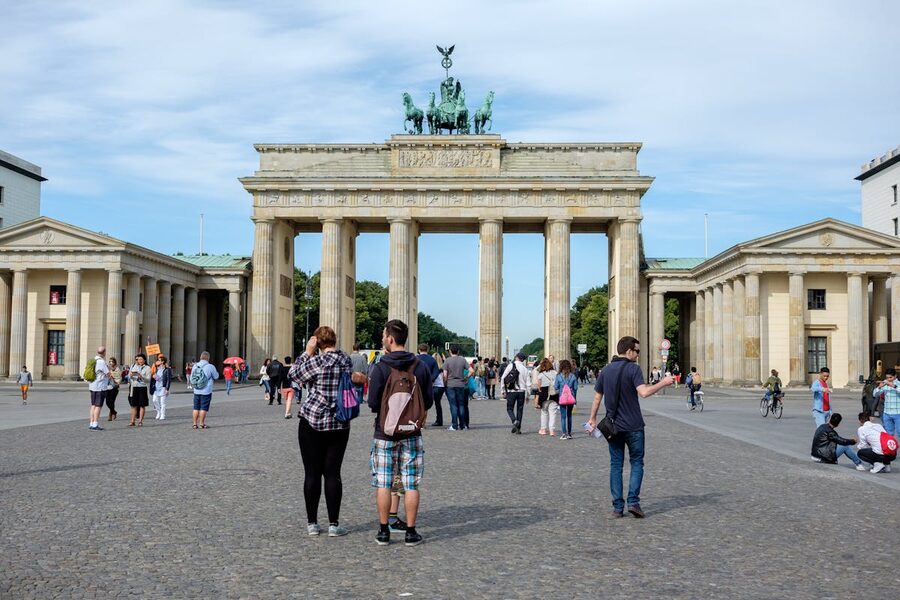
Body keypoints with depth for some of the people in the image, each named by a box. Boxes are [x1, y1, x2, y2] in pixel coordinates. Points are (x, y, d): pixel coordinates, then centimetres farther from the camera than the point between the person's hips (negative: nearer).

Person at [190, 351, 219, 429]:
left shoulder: (195, 366, 1)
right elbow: (216, 377, 1)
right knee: (203, 408, 3)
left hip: (196, 391, 4)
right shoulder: (210, 367, -12)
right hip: (206, 391, -4)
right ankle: (201, 424, 6)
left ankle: (195, 424, 14)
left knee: (196, 408, 11)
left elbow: (191, 378, 8)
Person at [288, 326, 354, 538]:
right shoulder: (347, 360, 1)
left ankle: (312, 523, 10)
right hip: (340, 425, 4)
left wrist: (307, 352, 3)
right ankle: (334, 524, 7)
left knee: (312, 473, 5)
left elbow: (293, 374, -1)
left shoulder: (318, 362, -14)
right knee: (332, 473, 6)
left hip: (312, 422, -4)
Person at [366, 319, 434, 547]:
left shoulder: (380, 368, -12)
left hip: (385, 434, -2)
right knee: (411, 485, 7)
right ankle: (411, 532, 10)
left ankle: (384, 531, 12)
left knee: (383, 484, 8)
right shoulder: (421, 366, -2)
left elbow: (373, 404, -11)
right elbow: (428, 402, 2)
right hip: (412, 434, 2)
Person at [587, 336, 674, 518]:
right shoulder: (633, 369, -10)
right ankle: (633, 501, -3)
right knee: (637, 463, 9)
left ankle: (617, 507, 6)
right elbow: (644, 392, -23)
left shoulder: (606, 370, 7)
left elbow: (597, 397, 11)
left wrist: (592, 419, 19)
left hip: (613, 426, 5)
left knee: (616, 465, 8)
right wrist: (663, 383, -12)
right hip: (633, 426, -4)